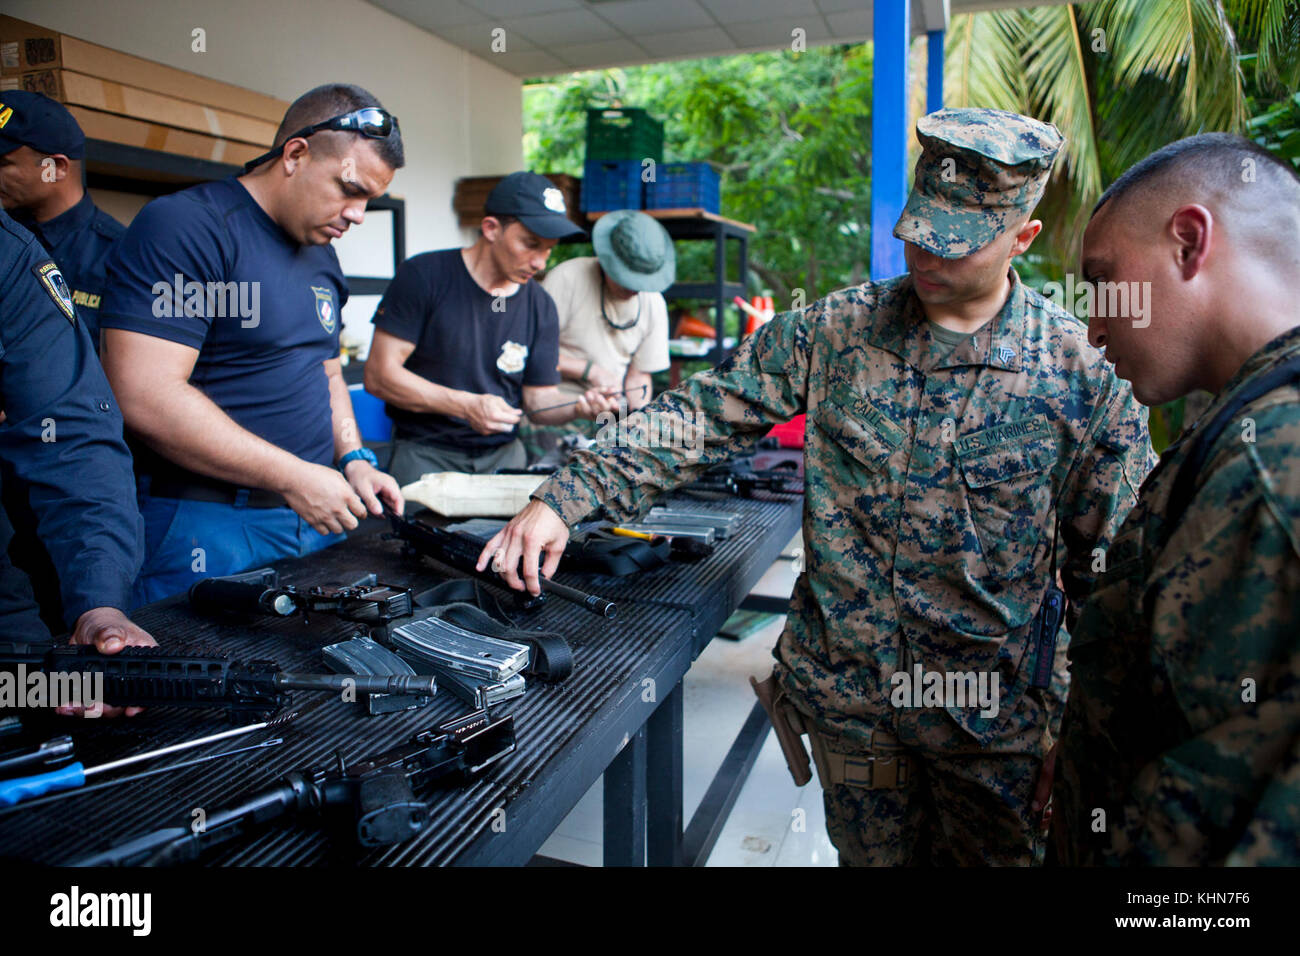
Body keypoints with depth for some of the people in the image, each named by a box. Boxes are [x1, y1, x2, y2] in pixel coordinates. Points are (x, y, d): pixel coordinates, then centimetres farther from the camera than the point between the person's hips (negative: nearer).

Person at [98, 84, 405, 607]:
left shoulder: (321, 254, 14)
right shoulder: (183, 226, -14)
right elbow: (145, 398, -22)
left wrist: (353, 459, 5)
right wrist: (291, 477, -20)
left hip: (315, 518, 8)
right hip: (206, 527, -7)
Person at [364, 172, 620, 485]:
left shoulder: (540, 306, 7)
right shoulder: (423, 276, -6)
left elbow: (540, 397, 9)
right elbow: (379, 376, -10)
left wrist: (578, 407, -14)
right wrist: (467, 406, -19)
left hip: (503, 453, 4)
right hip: (425, 453, -4)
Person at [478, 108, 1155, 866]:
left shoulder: (1084, 370, -9)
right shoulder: (834, 331, -5)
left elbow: (1114, 565, -3)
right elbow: (705, 416, -6)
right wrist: (567, 499, -14)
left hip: (992, 714, -1)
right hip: (846, 690, 2)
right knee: (872, 852, 20)